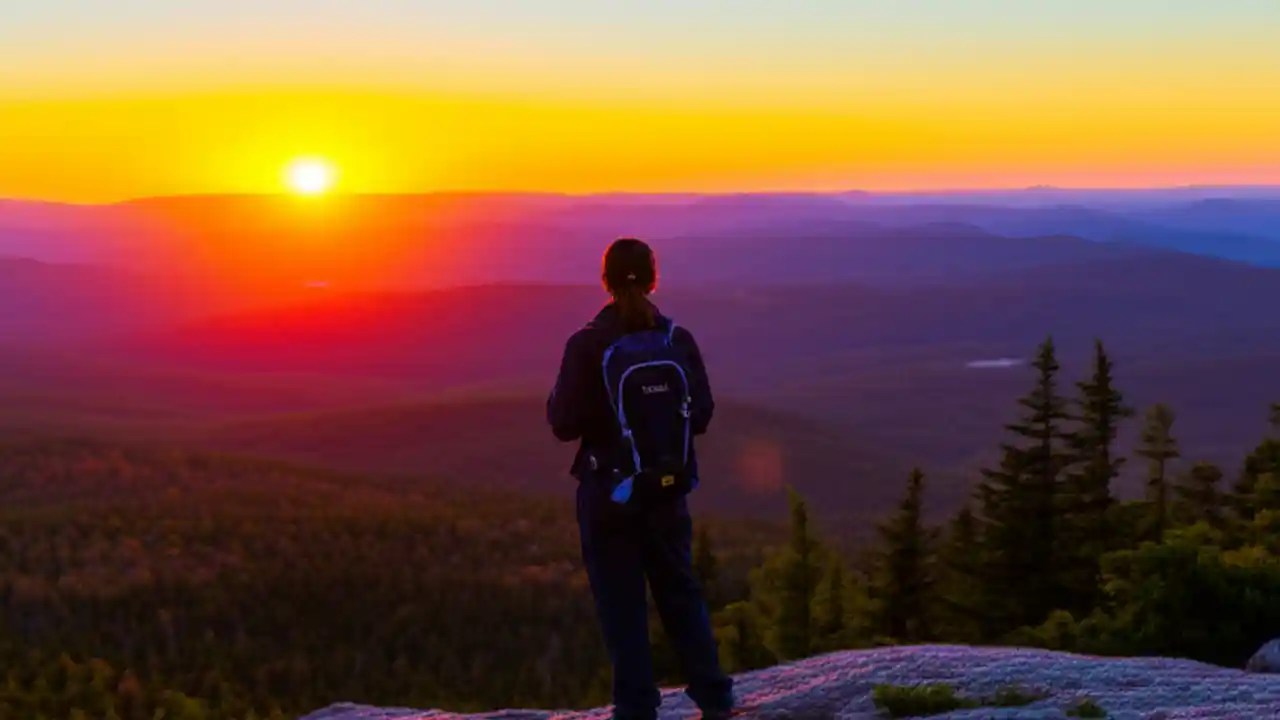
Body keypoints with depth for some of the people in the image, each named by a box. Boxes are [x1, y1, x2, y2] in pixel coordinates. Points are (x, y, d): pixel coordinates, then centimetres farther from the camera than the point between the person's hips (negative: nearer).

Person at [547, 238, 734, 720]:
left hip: (606, 491, -3)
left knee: (621, 603, 6)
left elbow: (564, 424, -12)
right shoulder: (678, 340, -5)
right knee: (680, 592, 17)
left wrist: (556, 397, 8)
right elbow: (701, 416, 1)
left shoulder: (586, 345, -14)